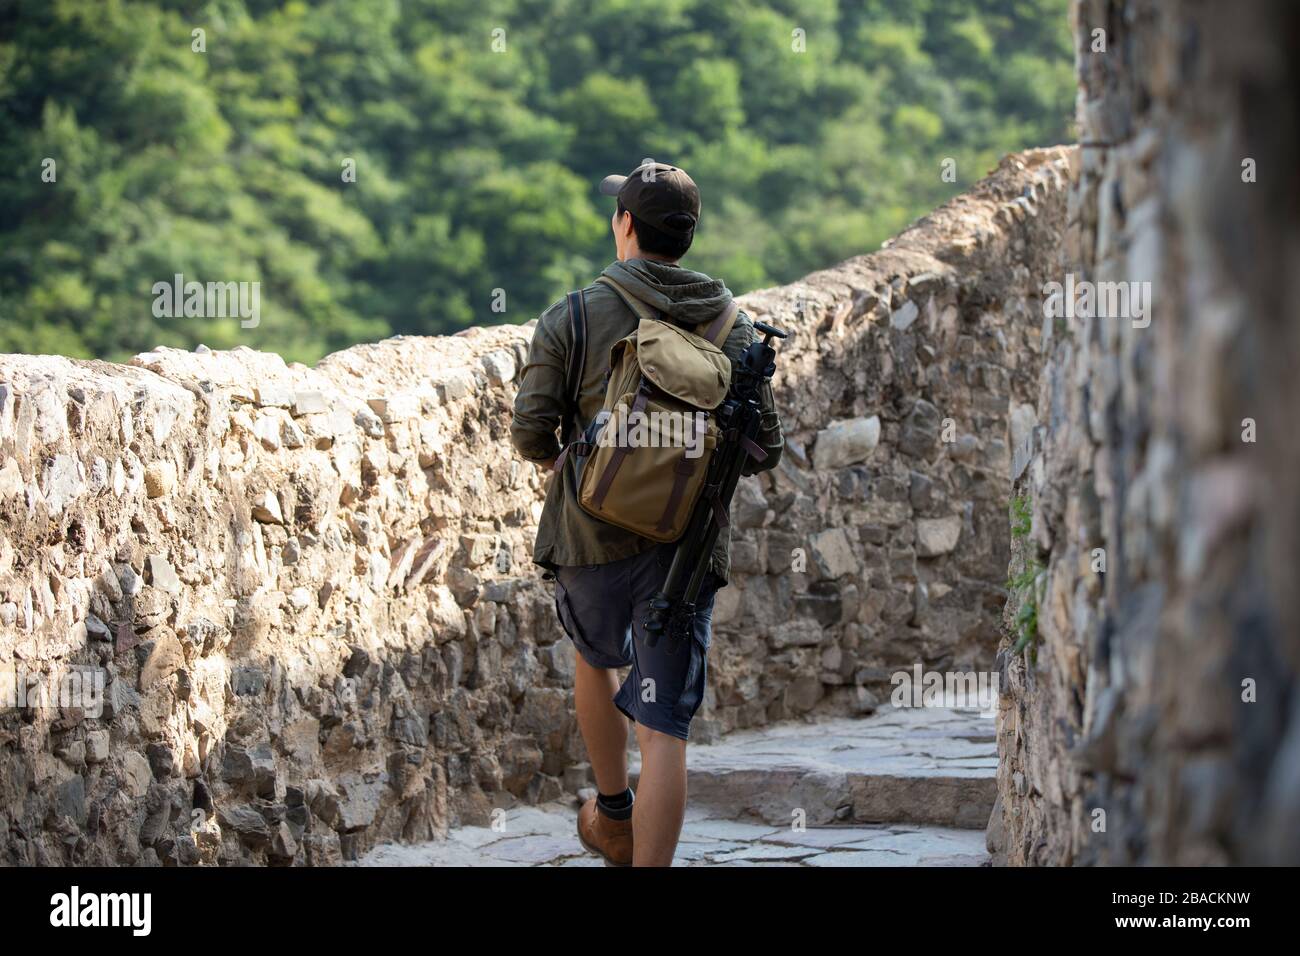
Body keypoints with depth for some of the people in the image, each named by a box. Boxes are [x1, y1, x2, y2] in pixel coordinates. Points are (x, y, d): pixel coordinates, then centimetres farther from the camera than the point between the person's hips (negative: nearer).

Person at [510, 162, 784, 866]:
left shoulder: (572, 318, -7)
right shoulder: (733, 327, 1)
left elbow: (530, 432, -6)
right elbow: (764, 448, 2)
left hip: (592, 537, 0)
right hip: (687, 546, 0)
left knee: (597, 659, 30)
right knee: (663, 728, -2)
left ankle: (613, 815, 45)